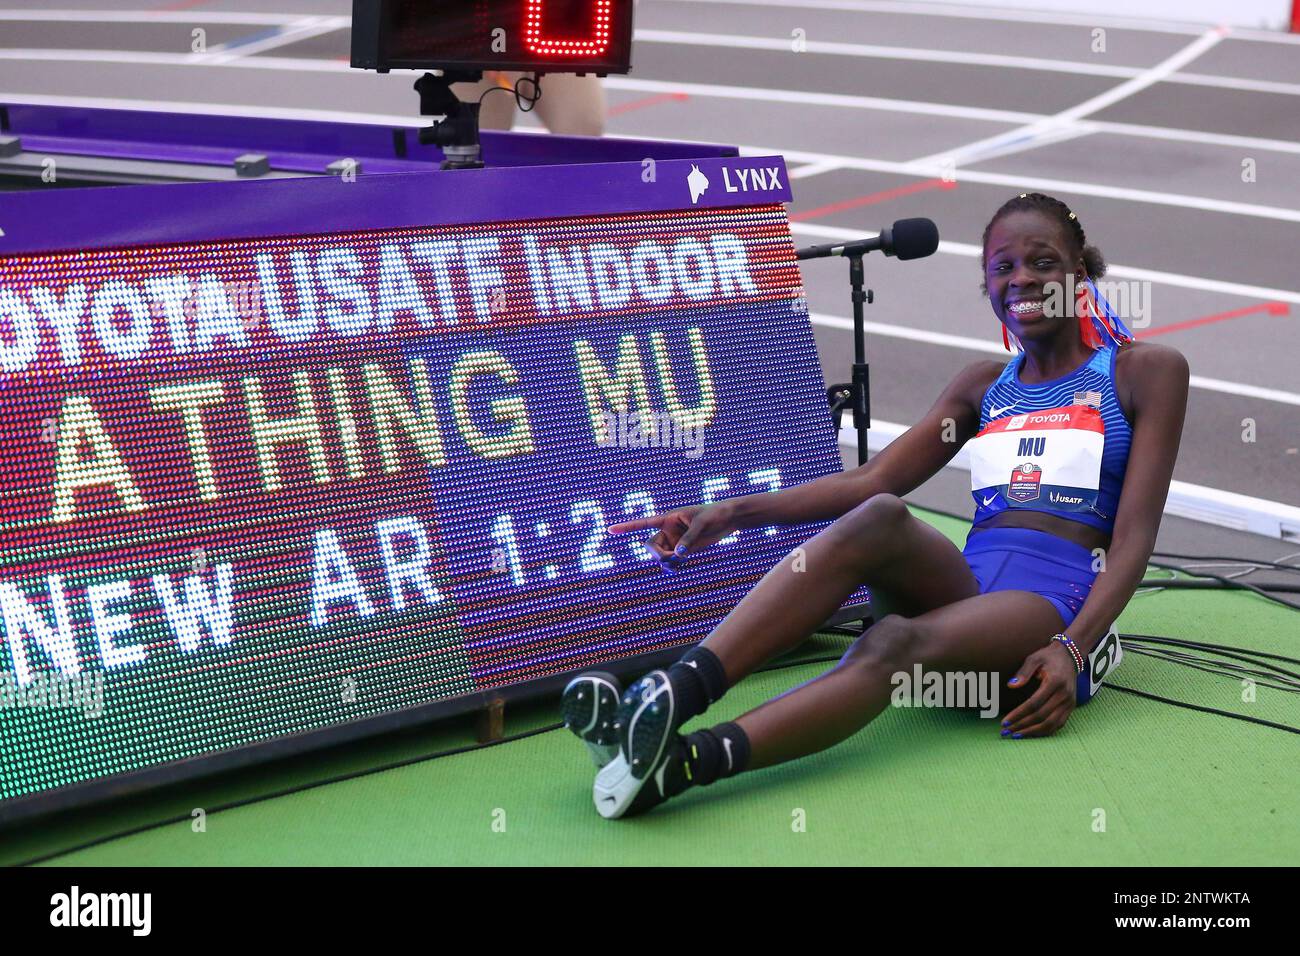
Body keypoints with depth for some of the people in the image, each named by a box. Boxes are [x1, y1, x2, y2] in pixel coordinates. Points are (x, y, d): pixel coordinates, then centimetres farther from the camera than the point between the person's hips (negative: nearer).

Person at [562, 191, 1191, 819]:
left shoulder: (1146, 371, 9)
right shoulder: (986, 385, 23)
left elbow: (1134, 535, -1)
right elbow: (872, 480, 11)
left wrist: (1071, 649, -19)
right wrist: (733, 513, -3)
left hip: (1057, 602, -4)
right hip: (963, 584, 4)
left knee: (896, 642, -36)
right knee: (878, 517, -30)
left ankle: (681, 764, -58)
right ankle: (665, 698, -47)